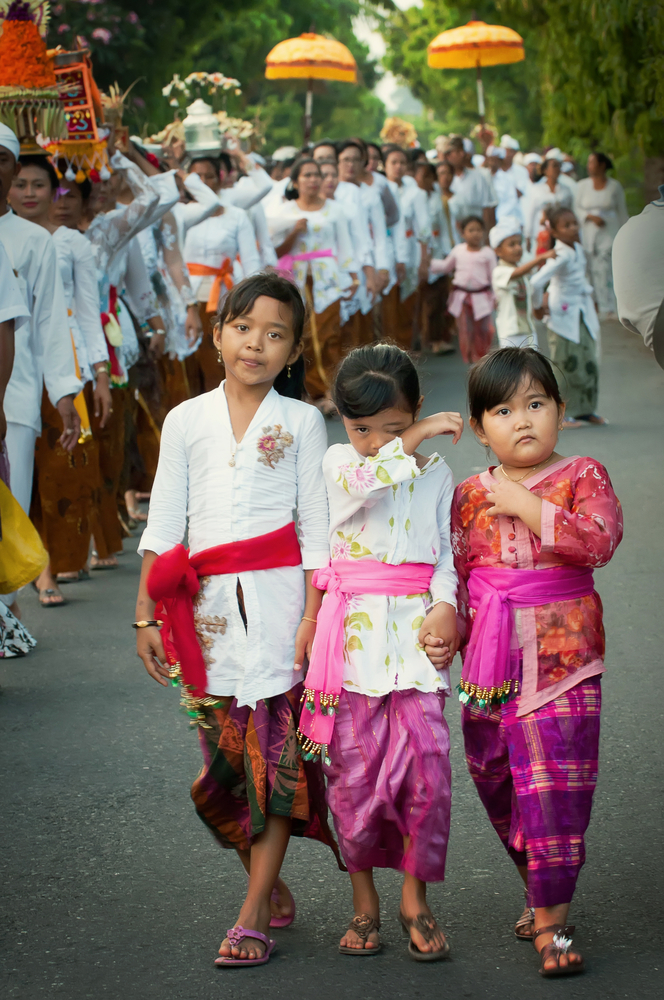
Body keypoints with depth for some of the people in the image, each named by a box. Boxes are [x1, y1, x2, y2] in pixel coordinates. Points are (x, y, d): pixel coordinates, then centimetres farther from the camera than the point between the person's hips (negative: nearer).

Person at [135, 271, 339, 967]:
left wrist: (313, 615, -6)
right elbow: (163, 524, 9)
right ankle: (271, 888, 22)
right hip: (207, 609, 2)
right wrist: (146, 615, 5)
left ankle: (252, 918, 0)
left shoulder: (301, 421, 3)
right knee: (222, 762, 4)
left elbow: (316, 525, 2)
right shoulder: (186, 421, 8)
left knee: (275, 758, -5)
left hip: (277, 602, -2)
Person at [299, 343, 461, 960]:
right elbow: (361, 482, -19)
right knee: (353, 770, 2)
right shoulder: (338, 463, 5)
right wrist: (412, 442, -15)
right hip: (356, 631, -1)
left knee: (427, 764, -5)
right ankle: (363, 900, 18)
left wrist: (445, 607, -6)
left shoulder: (436, 474, 11)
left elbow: (447, 551, 10)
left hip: (417, 631, 1)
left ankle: (414, 898, 11)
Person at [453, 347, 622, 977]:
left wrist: (525, 506, -18)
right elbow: (454, 574, 13)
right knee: (496, 783, 12)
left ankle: (552, 920, -2)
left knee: (554, 787, -7)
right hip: (490, 667, 4)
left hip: (562, 663, -4)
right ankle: (539, 888, 31)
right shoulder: (470, 496, 7)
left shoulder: (582, 477, -2)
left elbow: (599, 540, -19)